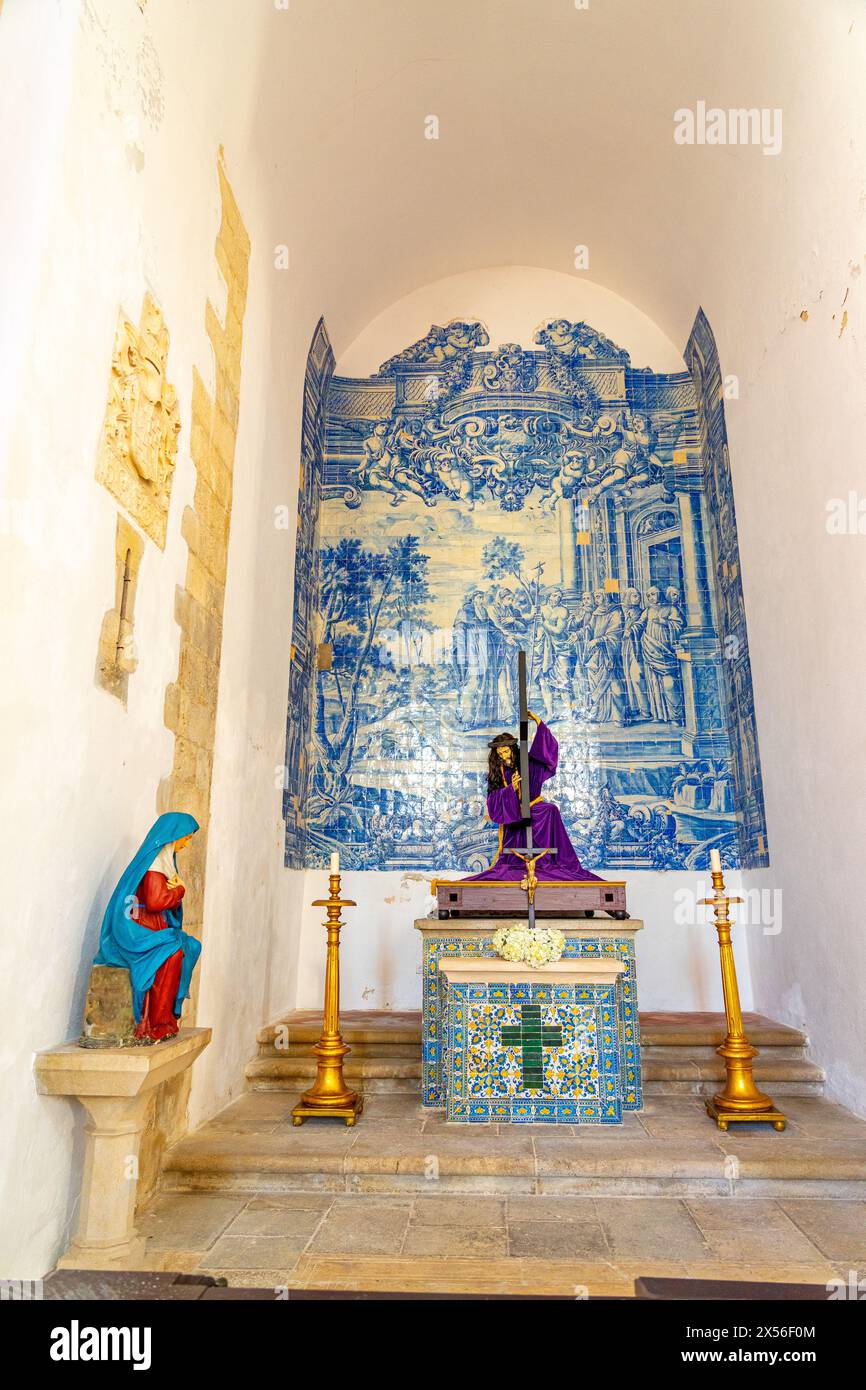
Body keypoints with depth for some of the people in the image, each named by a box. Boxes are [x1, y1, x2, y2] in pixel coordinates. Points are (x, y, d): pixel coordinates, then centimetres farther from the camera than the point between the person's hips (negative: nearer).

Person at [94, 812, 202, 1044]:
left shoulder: (165, 858, 17)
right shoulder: (155, 859, -14)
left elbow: (171, 902, 15)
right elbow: (155, 902, -22)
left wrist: (176, 889, -7)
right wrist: (180, 889, -5)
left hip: (152, 928, 10)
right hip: (134, 931, -10)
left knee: (190, 946, -3)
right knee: (173, 953, -27)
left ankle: (169, 1018, 1)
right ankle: (156, 1025, -18)